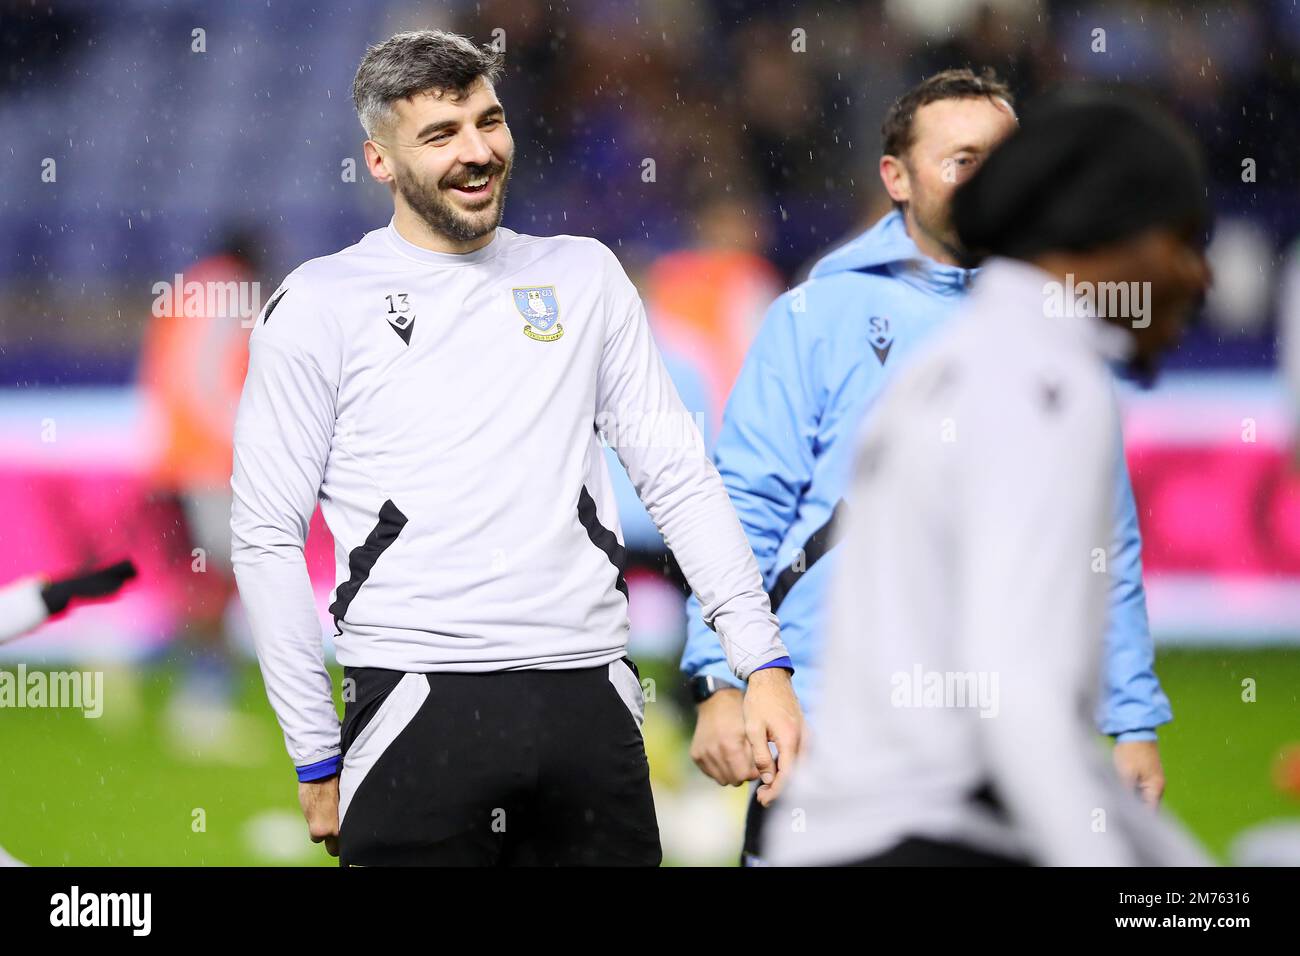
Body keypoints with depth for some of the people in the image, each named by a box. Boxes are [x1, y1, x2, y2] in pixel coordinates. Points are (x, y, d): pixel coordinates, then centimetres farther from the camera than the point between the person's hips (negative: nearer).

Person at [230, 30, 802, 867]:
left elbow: (679, 477, 11)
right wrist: (317, 759, -2)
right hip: (417, 703, -3)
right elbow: (267, 539, 2)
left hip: (589, 703, 3)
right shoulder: (318, 307, 3)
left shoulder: (583, 276, 13)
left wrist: (763, 661, 1)